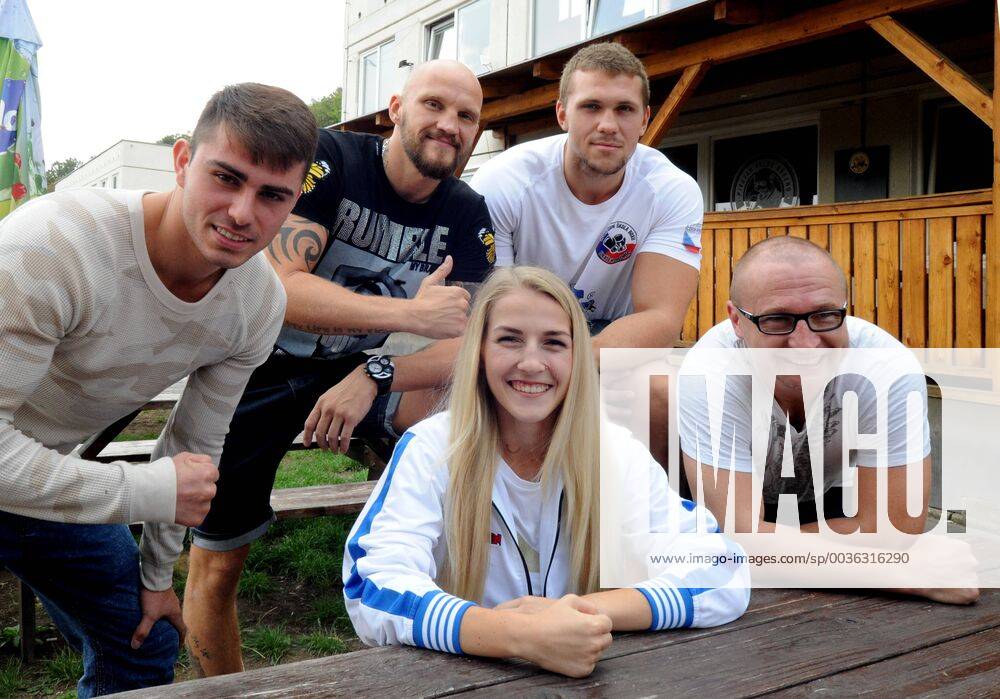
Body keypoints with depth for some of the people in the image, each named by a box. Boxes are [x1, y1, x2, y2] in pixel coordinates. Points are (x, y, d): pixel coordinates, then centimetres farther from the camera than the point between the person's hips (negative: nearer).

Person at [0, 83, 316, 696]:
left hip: (54, 474, 6)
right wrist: (152, 491, -32)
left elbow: (196, 444, -1)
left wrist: (157, 573, 8)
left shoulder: (261, 302, -15)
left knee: (146, 647, 14)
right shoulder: (56, 244, -36)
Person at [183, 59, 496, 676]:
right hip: (256, 368, -3)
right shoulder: (327, 157, -20)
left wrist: (374, 377, -32)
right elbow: (277, 285, -32)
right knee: (216, 568, 5)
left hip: (350, 370, 3)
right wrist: (411, 313, -37)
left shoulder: (468, 216, -7)